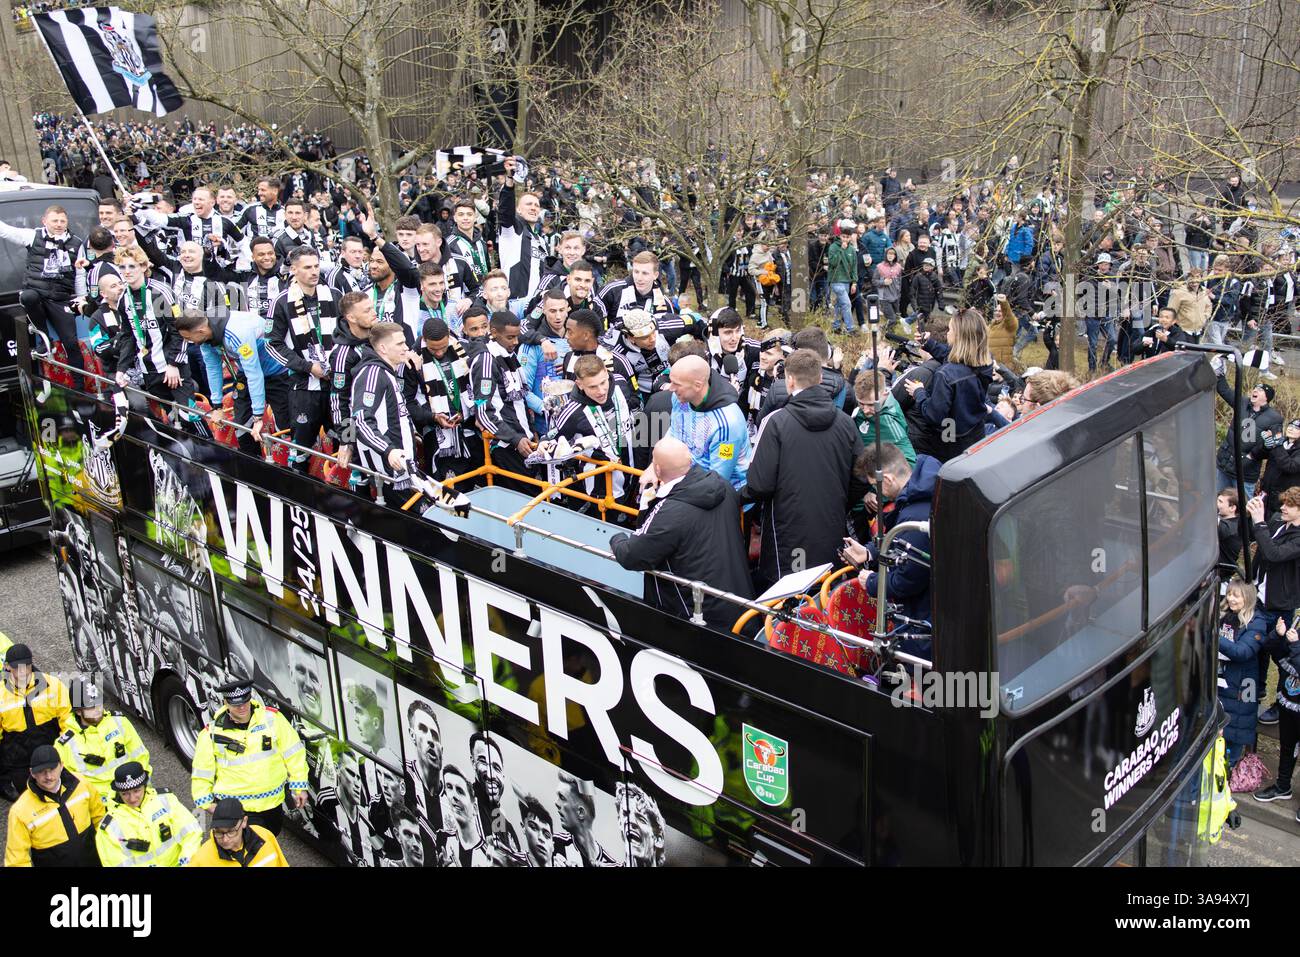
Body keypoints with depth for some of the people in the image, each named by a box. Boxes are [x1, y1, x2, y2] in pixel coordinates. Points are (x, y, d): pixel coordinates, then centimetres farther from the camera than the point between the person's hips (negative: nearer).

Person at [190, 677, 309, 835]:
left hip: (272, 804, 3)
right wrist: (206, 803, 3)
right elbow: (201, 774, 4)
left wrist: (299, 787, 1)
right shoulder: (212, 733, -8)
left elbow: (293, 753, 0)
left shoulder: (272, 718, -6)